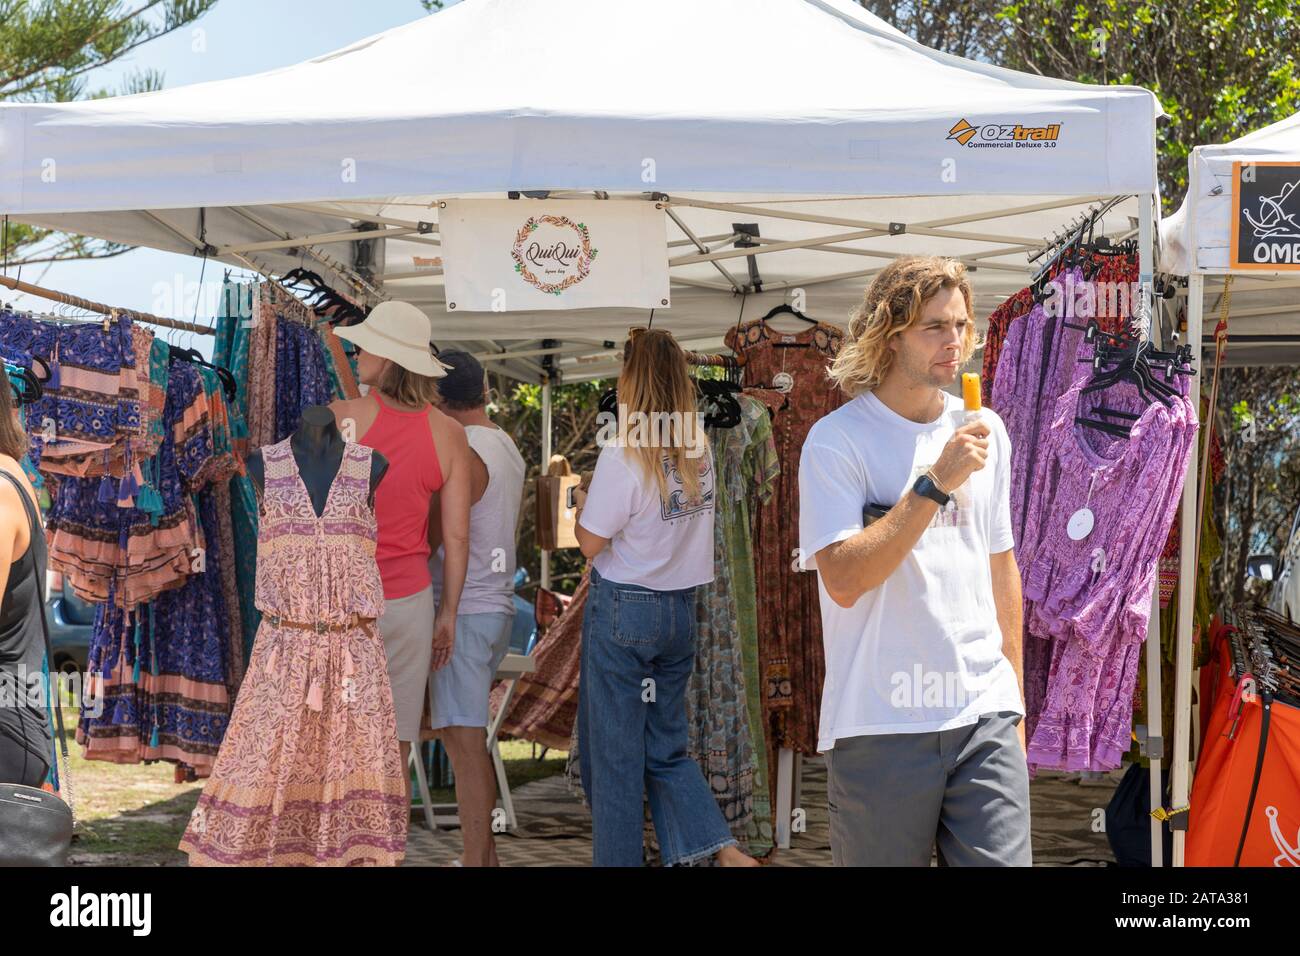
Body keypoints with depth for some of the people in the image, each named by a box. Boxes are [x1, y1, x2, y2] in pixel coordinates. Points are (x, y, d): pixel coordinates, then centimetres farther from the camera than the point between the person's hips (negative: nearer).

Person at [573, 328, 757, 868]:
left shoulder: (623, 456, -17)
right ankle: (724, 849, 4)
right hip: (681, 609, 6)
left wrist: (582, 505, 5)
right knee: (666, 747, 15)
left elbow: (591, 543, -14)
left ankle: (617, 858, 12)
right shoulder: (698, 450, 3)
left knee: (614, 752, 5)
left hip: (623, 606, -6)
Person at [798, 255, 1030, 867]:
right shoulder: (838, 439, -6)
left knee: (1001, 859, -4)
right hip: (880, 724, -4)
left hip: (984, 714, 4)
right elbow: (843, 580, -17)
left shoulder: (984, 431, 11)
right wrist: (936, 484, -19)